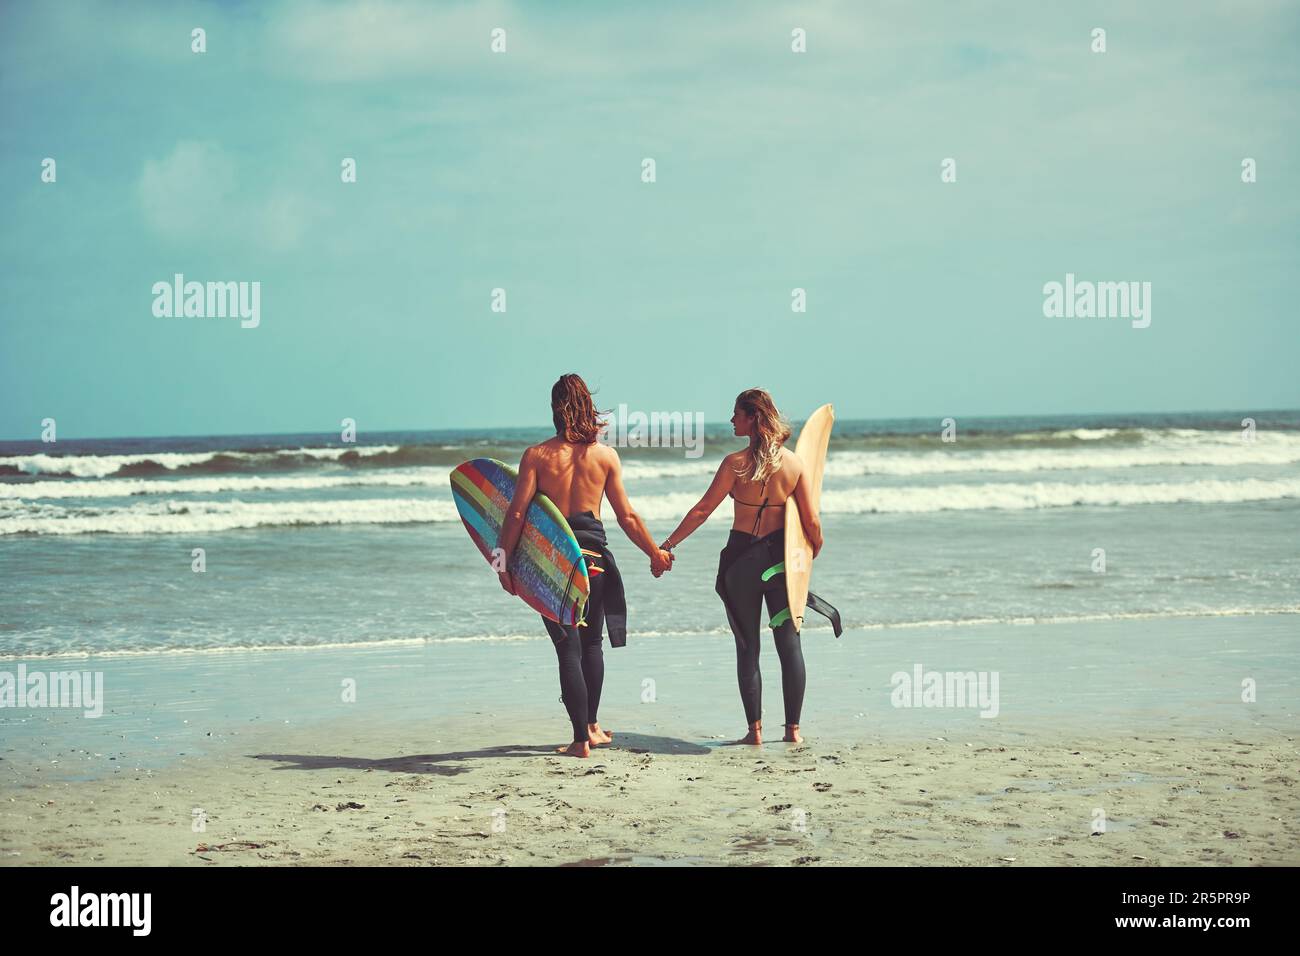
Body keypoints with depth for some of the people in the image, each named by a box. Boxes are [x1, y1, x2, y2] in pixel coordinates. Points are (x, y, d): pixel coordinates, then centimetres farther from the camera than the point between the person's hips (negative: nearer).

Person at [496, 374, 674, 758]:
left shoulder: (537, 455, -6)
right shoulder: (606, 455, 0)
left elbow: (516, 513, -8)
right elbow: (626, 516, 3)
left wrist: (504, 562, 1)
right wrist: (655, 553, 16)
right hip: (594, 555, 2)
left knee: (569, 647, 2)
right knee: (591, 642, 20)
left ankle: (582, 738, 1)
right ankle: (591, 725, 26)